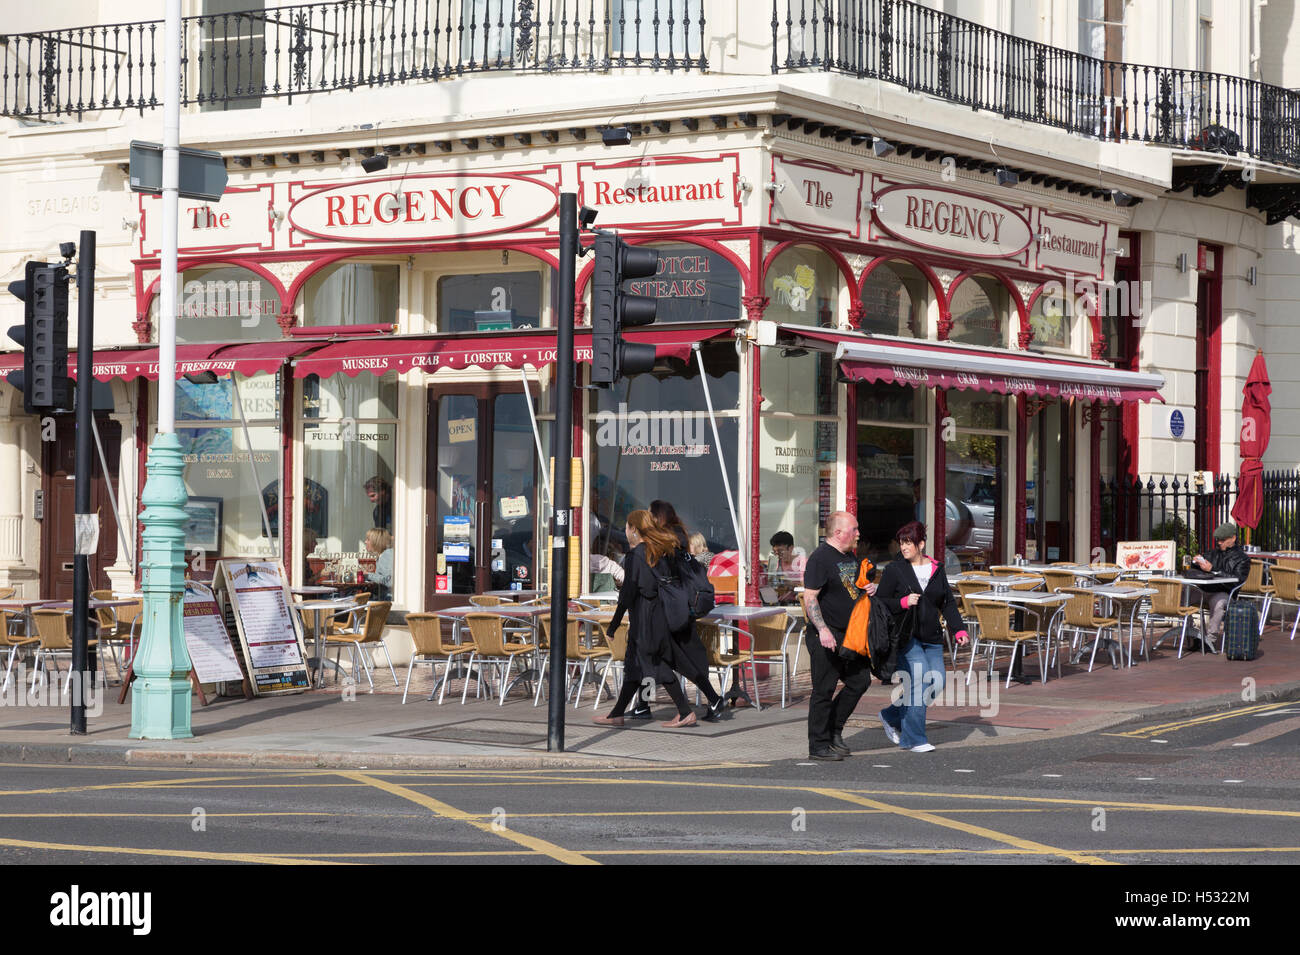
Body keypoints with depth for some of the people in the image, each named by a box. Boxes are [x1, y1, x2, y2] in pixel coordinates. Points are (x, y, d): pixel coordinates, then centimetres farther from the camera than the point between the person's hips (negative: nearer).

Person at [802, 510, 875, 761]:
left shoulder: (850, 557, 14)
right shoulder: (820, 558, -14)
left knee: (860, 681, 9)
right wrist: (822, 630, -27)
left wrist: (869, 588, 6)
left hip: (848, 634, 9)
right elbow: (809, 597, -18)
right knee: (824, 690, -4)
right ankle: (819, 746, 2)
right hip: (826, 636, -9)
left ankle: (834, 730, 23)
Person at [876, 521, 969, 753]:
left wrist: (958, 629, 3)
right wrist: (903, 603, -17)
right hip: (906, 637, -6)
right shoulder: (894, 570, -1)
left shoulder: (937, 569, 11)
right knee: (919, 682, -16)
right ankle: (914, 740, -5)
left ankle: (891, 716, 22)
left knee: (937, 684, 3)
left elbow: (948, 603, 14)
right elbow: (880, 602, -1)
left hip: (931, 638, 6)